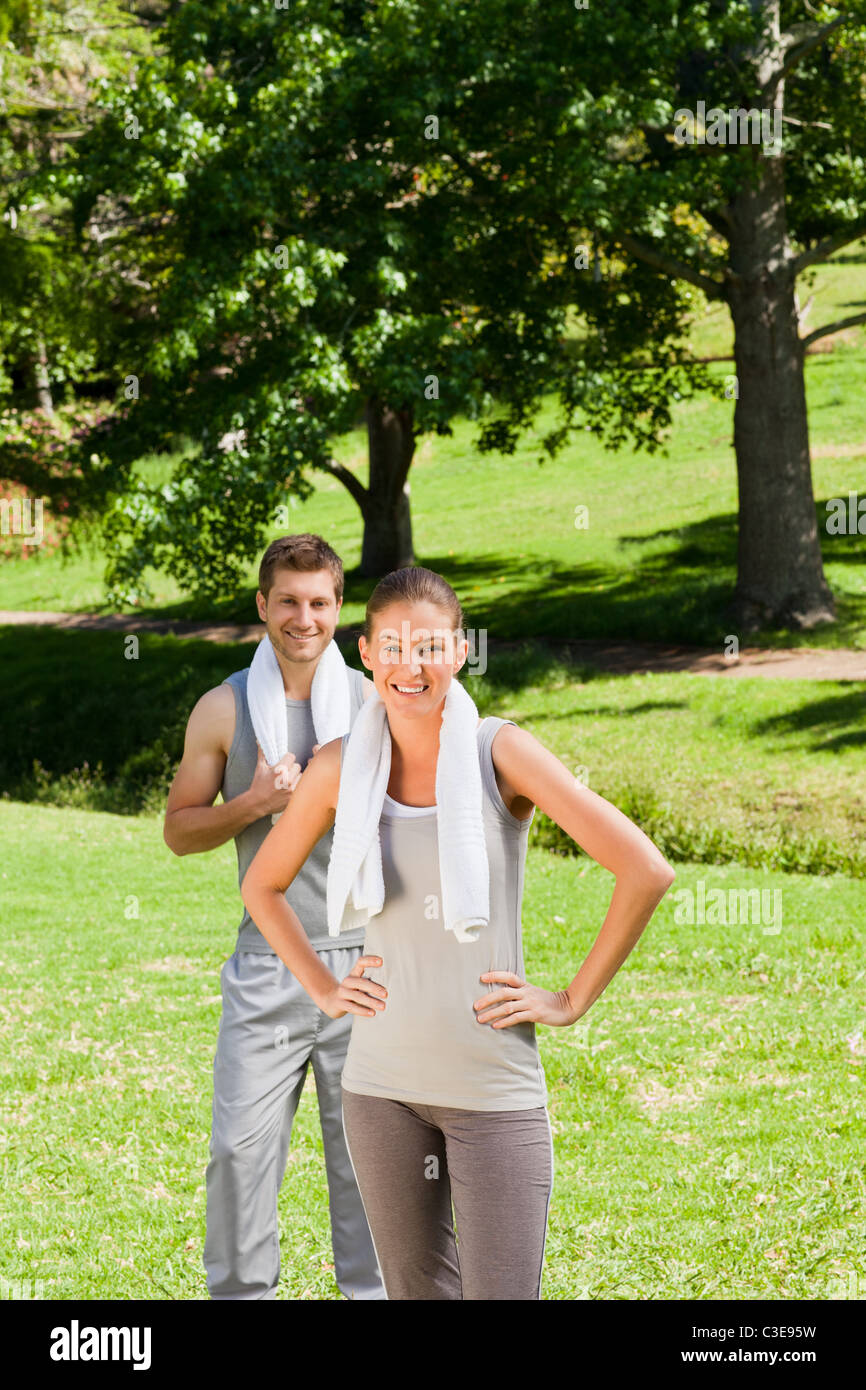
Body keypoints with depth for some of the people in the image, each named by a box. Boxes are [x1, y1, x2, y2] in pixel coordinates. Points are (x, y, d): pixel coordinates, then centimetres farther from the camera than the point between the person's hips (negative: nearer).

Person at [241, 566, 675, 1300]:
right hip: (381, 1081, 3)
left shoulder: (499, 753, -8)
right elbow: (263, 886, 19)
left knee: (501, 1291, -6)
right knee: (418, 1287, 12)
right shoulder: (341, 767, 2)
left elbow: (646, 872, -12)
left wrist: (573, 1000, -9)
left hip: (495, 1087, -3)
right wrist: (324, 988, 8)